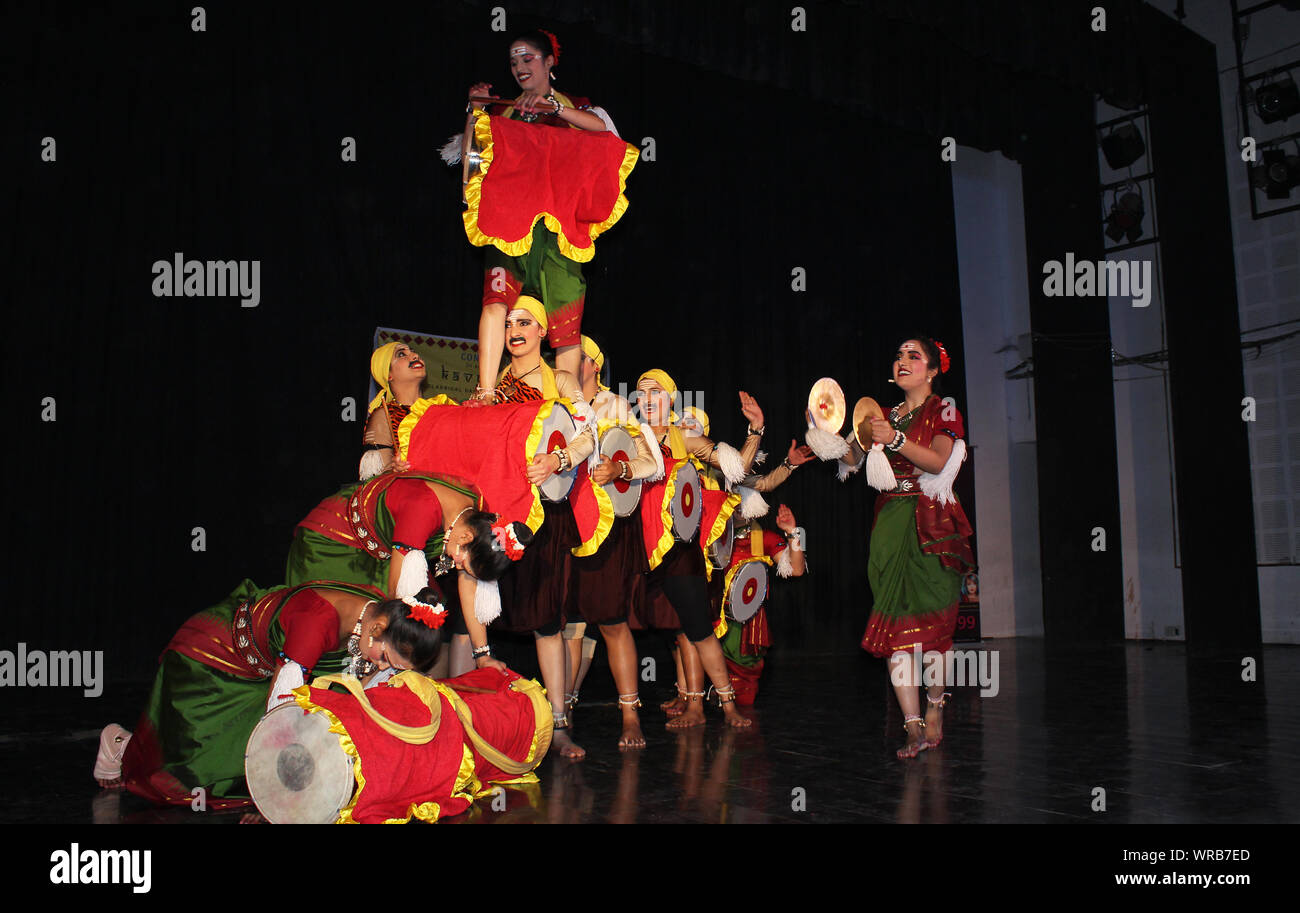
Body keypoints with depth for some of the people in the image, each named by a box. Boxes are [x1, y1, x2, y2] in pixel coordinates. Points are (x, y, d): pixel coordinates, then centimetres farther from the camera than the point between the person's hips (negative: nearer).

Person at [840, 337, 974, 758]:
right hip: (890, 524, 4)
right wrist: (861, 438, -6)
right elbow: (850, 462, 12)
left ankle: (934, 711, 19)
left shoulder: (944, 413, 5)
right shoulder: (889, 416, 17)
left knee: (931, 620, -3)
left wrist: (895, 440, -25)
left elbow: (938, 461, -13)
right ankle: (914, 728, -6)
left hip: (931, 525, -4)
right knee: (894, 622, -6)